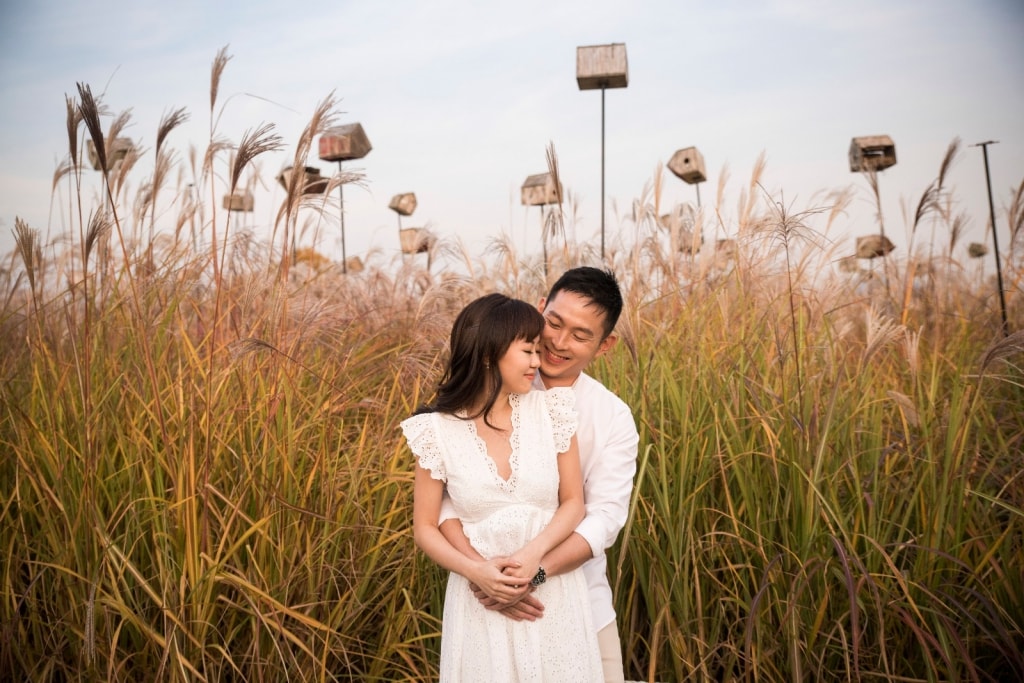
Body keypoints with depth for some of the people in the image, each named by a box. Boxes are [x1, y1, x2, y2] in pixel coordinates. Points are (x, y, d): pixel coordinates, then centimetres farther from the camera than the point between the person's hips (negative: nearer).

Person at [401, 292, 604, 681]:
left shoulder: (551, 410, -6)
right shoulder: (437, 430, -9)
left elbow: (573, 502, -1)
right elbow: (425, 528, -3)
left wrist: (535, 553, -18)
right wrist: (475, 571, -19)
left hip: (555, 599, 2)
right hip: (481, 602, -1)